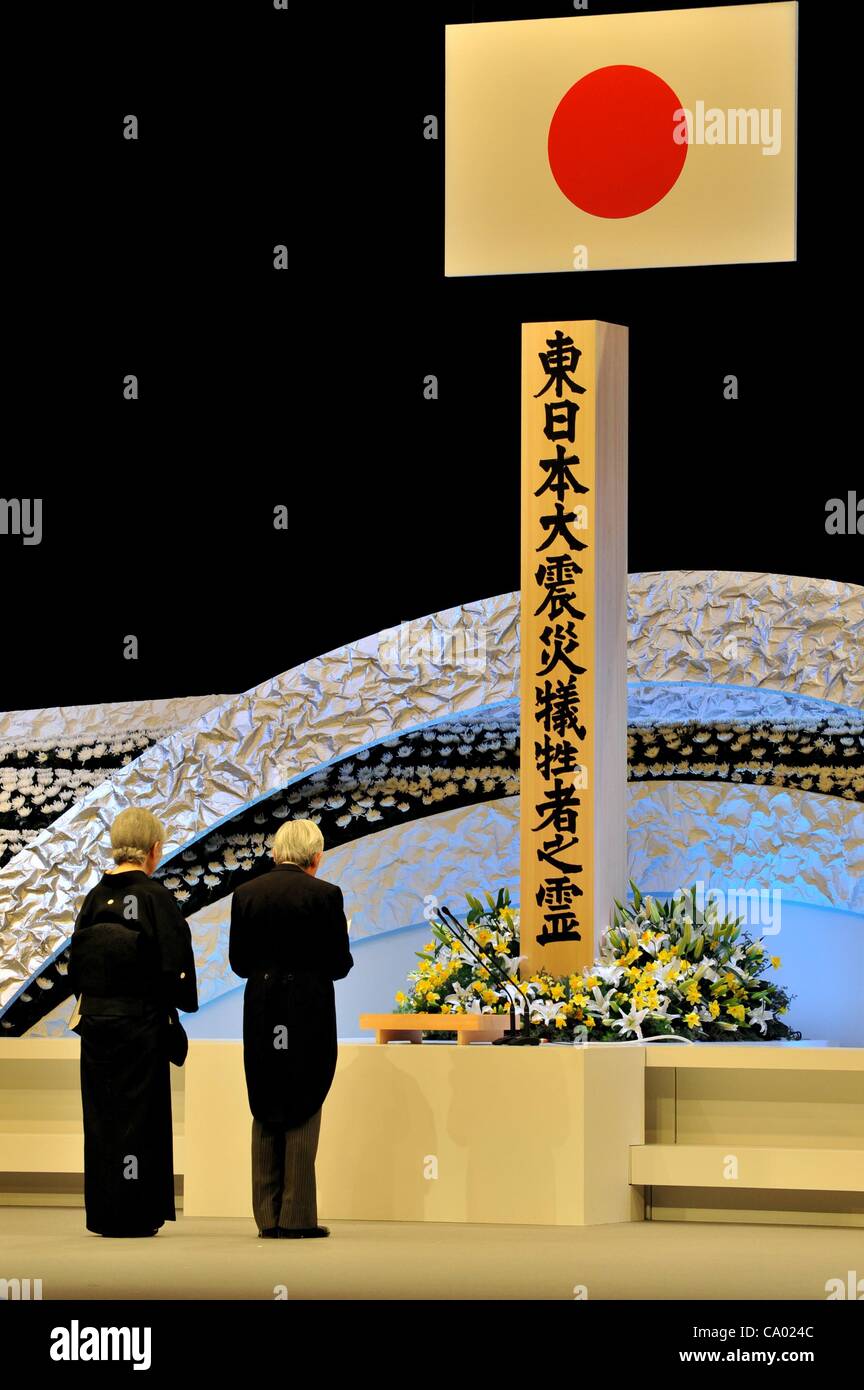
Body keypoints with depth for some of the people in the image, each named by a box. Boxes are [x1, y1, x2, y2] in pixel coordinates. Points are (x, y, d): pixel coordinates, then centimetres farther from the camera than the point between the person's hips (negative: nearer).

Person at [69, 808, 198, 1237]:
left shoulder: (94, 897, 2)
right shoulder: (156, 897, -13)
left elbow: (75, 962, 7)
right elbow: (174, 964, -14)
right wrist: (185, 1000, 2)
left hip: (95, 1021, 5)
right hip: (141, 1022, -5)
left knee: (101, 1115, 11)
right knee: (138, 1113, 2)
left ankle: (102, 1214, 16)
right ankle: (134, 1214, 3)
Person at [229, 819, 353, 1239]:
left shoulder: (246, 894, 2)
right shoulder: (324, 895, -9)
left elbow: (238, 962, 4)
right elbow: (339, 964, -8)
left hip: (261, 1013, 3)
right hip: (308, 1012, -3)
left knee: (266, 1113, 12)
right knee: (302, 1111, 4)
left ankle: (268, 1216, 11)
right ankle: (296, 1216, 2)